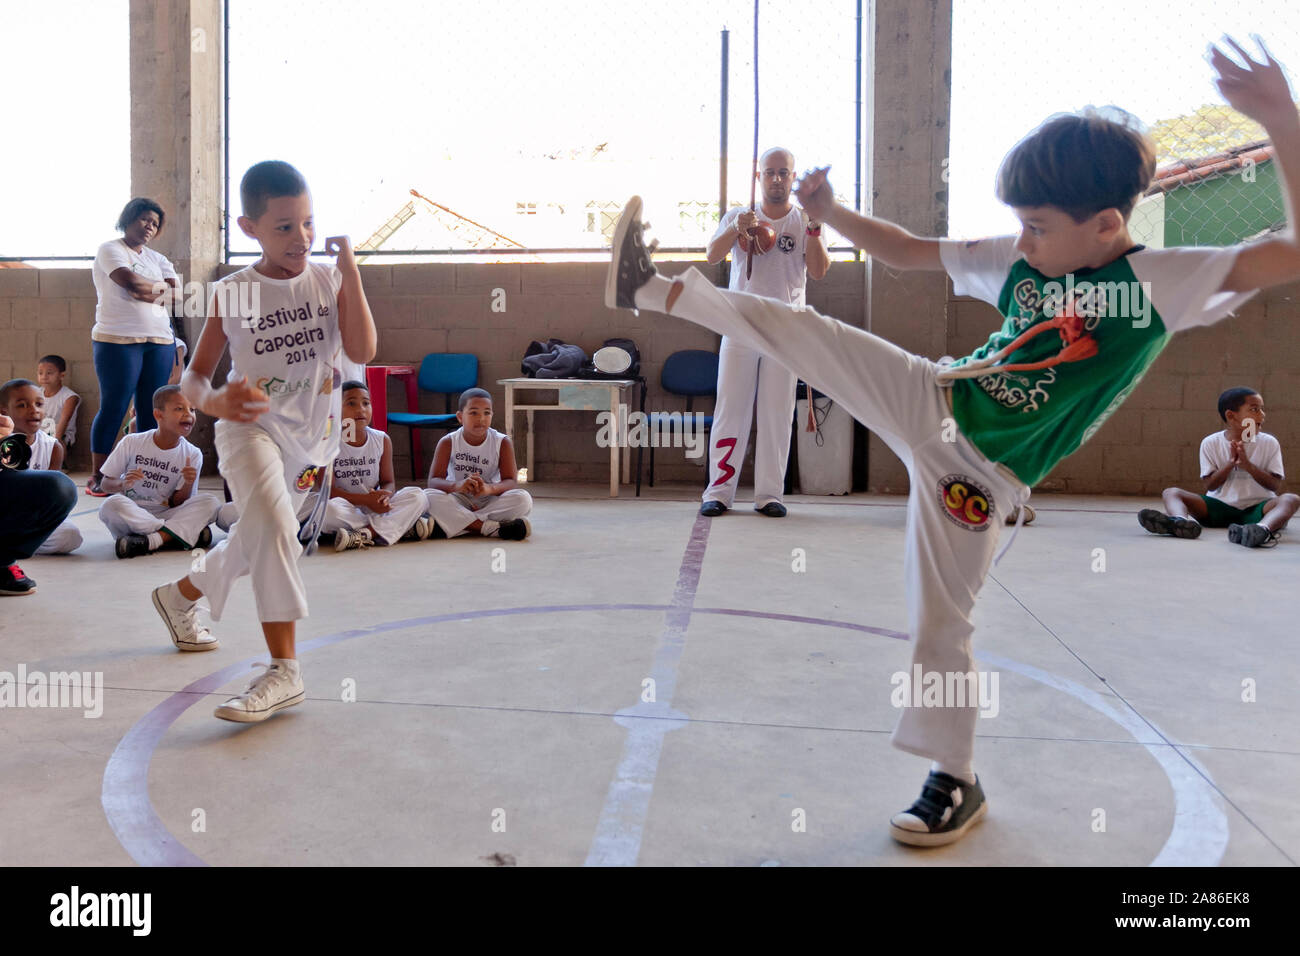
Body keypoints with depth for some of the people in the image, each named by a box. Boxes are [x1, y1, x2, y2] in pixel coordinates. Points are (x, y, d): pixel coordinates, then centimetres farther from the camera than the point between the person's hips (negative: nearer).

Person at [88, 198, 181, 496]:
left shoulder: (157, 259, 20)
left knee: (151, 409, 3)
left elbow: (176, 293, 5)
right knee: (113, 407, -4)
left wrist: (146, 292, -9)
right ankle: (97, 477, 2)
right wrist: (161, 286, 2)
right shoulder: (110, 250, 4)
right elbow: (130, 281, -14)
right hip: (119, 340, -5)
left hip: (160, 340, 5)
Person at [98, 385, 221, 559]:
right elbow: (106, 483, 4)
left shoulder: (193, 455, 0)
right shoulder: (131, 443, -3)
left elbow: (178, 504, 1)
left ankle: (151, 540, -33)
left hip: (166, 516, 1)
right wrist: (122, 483, -18)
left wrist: (188, 485, -20)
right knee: (111, 504, -34)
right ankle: (184, 534, -26)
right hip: (130, 515, -1)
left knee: (211, 502, -21)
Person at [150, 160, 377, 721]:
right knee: (272, 525, -31)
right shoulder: (231, 293, -6)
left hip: (313, 437, 3)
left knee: (252, 546, 18)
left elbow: (362, 352, -16)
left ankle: (182, 594, 50)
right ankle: (283, 669, -24)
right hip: (252, 428, -3)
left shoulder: (329, 279, -2)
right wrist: (214, 401, -25)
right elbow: (194, 375, -2)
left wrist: (350, 273, -21)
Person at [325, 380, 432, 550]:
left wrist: (385, 495, -21)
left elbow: (389, 482, 5)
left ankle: (367, 533, -32)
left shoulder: (382, 440, 4)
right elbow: (329, 490, -13)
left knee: (417, 496, -17)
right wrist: (365, 499, -26)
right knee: (330, 508, -37)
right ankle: (402, 527, -28)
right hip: (347, 508, -3)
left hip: (376, 508, 4)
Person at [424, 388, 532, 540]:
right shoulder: (448, 443, -5)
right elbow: (433, 481, -15)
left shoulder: (502, 443, -5)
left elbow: (511, 482, -14)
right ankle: (488, 527, -34)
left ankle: (456, 524, -28)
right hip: (458, 501, 0)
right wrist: (457, 486, -38)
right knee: (429, 496, -29)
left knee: (523, 499, -27)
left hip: (490, 502, 1)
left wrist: (490, 488, -38)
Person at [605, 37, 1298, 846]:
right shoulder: (1016, 261, 0)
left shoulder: (1166, 282, -14)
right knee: (788, 324, -5)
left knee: (941, 628, 1)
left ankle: (957, 785, 23)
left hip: (977, 474, -4)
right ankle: (652, 290, 9)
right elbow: (906, 251, 10)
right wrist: (830, 212, -2)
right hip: (932, 402, 5)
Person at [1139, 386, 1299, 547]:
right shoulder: (1211, 443, 3)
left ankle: (1264, 528, -64)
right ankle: (1182, 521, -57)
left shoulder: (1269, 443, 5)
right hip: (1219, 506, 0)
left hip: (1256, 508, 0)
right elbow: (1210, 485, -1)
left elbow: (1275, 485, -2)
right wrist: (1230, 463, -17)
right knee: (1171, 493, -20)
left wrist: (1247, 464, -16)